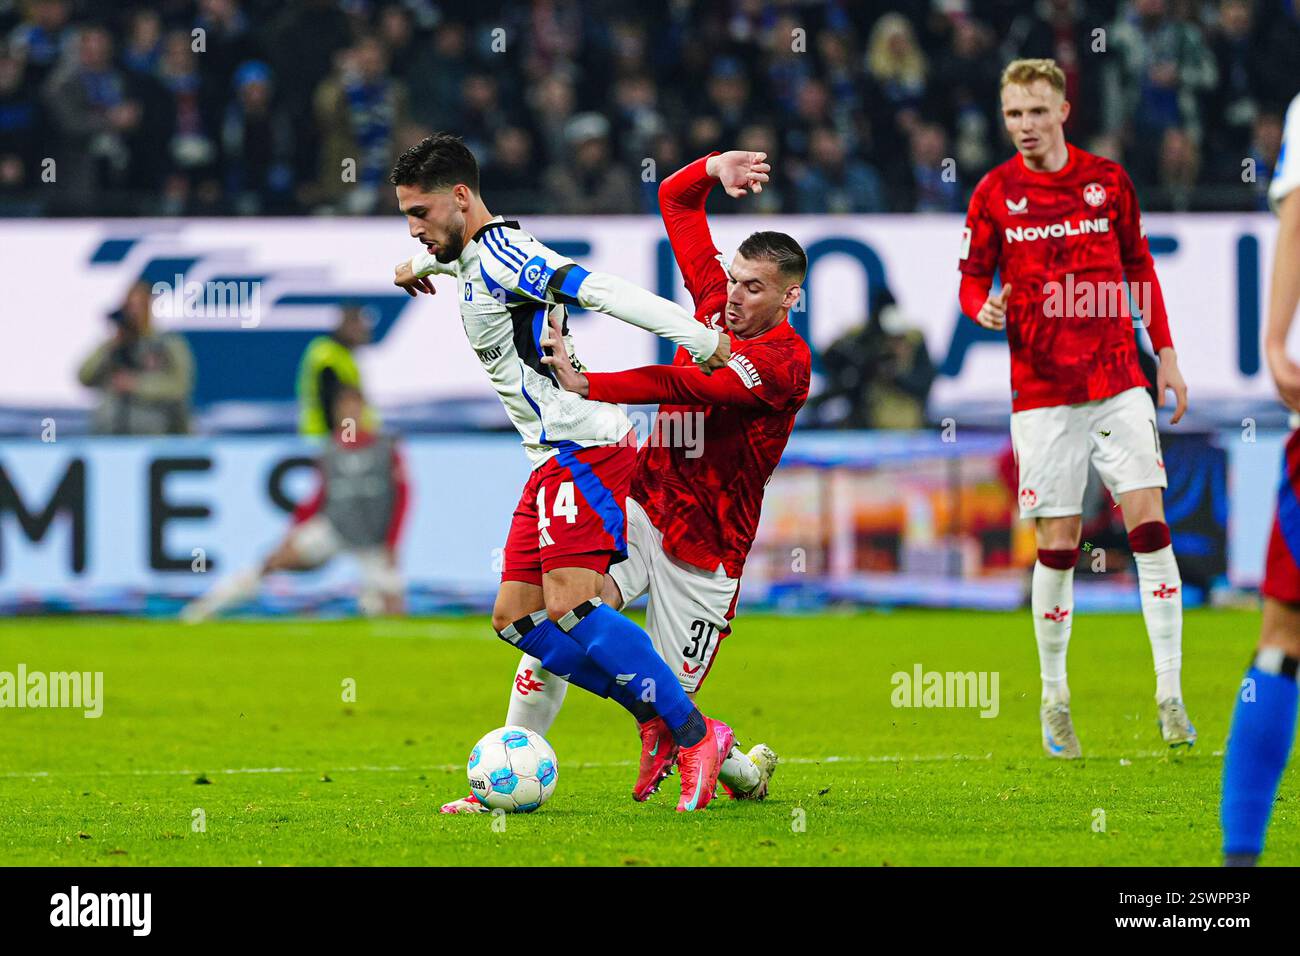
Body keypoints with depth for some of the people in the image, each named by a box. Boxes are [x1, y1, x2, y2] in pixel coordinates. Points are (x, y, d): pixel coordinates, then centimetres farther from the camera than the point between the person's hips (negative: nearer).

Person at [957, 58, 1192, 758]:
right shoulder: (995, 193, 2)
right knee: (1057, 545, -1)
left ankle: (1170, 694, -7)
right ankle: (1054, 697, 15)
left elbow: (1138, 267, 14)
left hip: (1117, 380, 1)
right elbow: (972, 276, 5)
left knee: (1149, 523, -9)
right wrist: (982, 308, -18)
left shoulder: (1107, 180, 6)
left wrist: (1165, 353, 11)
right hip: (1042, 391, -1)